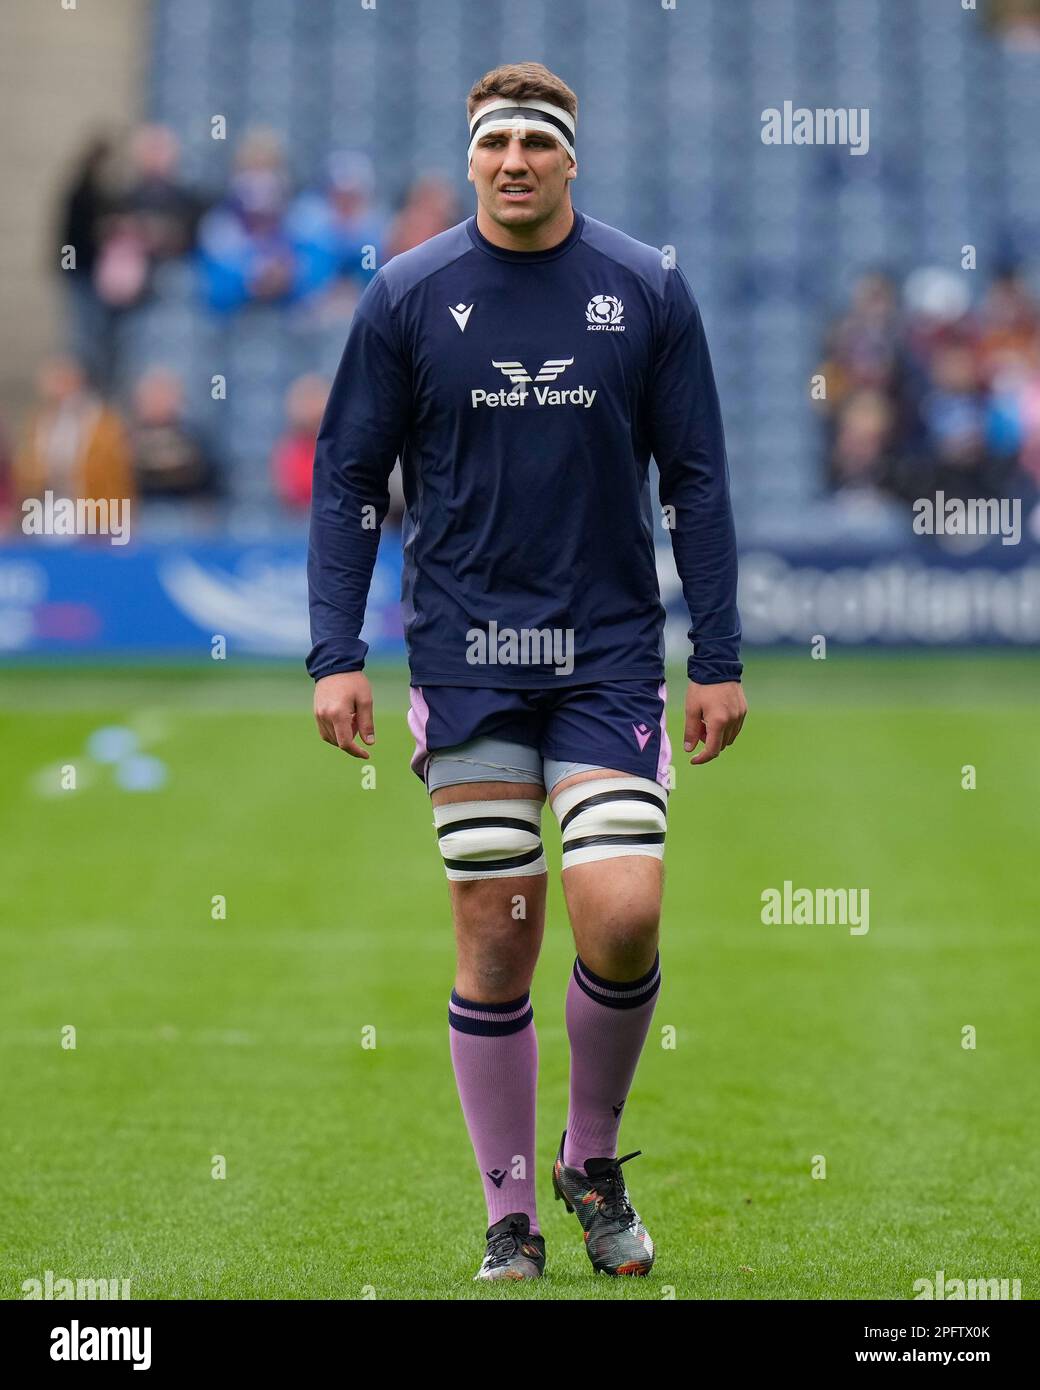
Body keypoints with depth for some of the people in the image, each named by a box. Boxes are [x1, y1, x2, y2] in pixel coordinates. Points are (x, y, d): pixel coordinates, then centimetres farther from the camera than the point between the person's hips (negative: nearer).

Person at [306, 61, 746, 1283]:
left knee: (623, 917, -11)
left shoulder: (647, 291, 2)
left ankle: (592, 1161, 14)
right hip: (465, 663, 0)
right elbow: (347, 480, 5)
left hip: (611, 655, 0)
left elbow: (696, 481, 6)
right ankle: (510, 1218, 12)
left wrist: (718, 659, 2)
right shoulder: (407, 296, 1)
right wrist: (336, 654, -4)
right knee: (495, 939, 0)